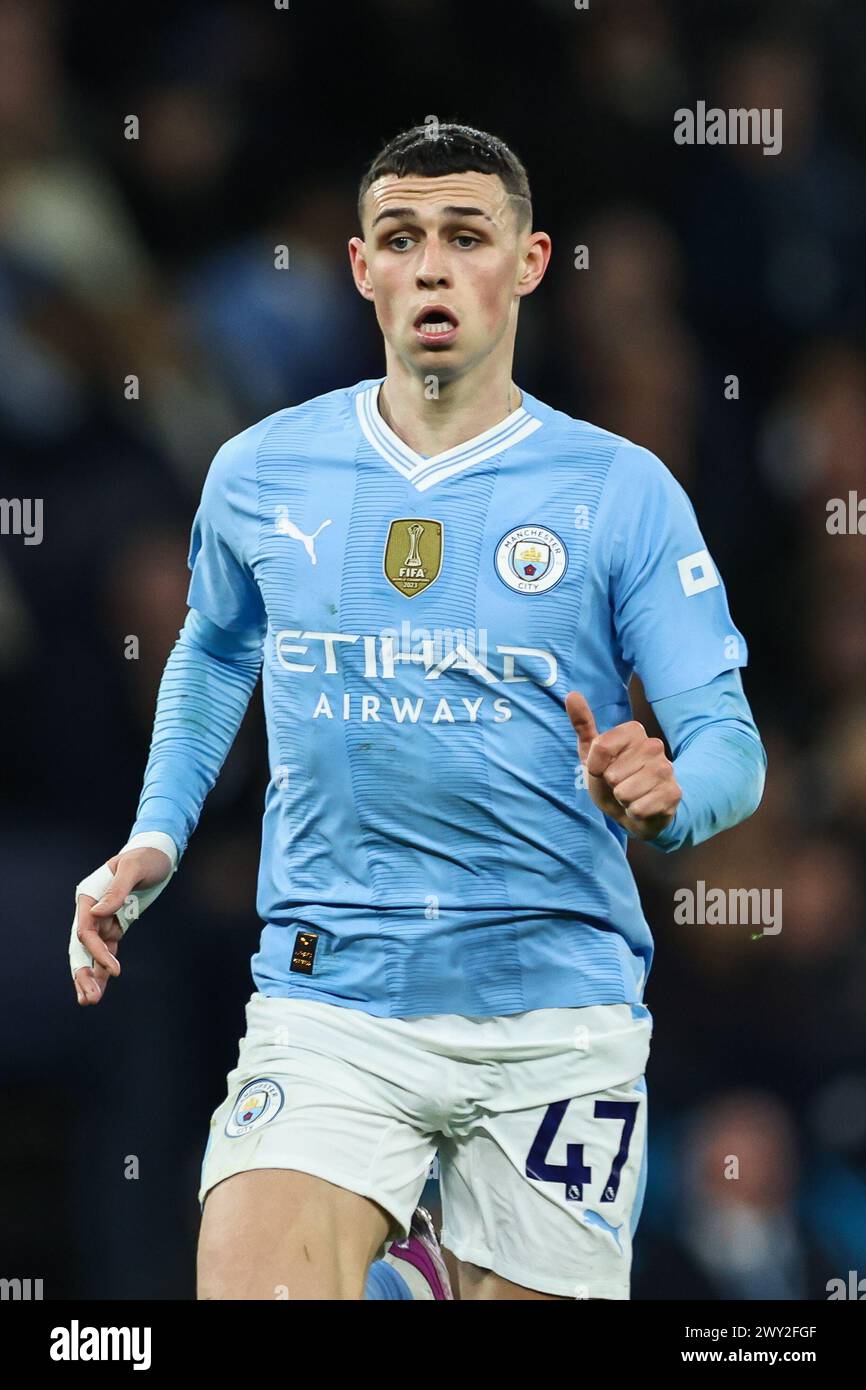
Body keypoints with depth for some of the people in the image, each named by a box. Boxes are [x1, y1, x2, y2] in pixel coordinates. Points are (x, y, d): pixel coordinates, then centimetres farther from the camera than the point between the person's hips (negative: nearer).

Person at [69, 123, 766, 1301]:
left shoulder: (622, 490, -1)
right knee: (248, 1291, -22)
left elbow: (728, 742, -2)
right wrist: (155, 838, 14)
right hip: (328, 1000, 0)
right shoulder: (260, 474, 5)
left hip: (553, 1005, 0)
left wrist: (663, 797, -23)